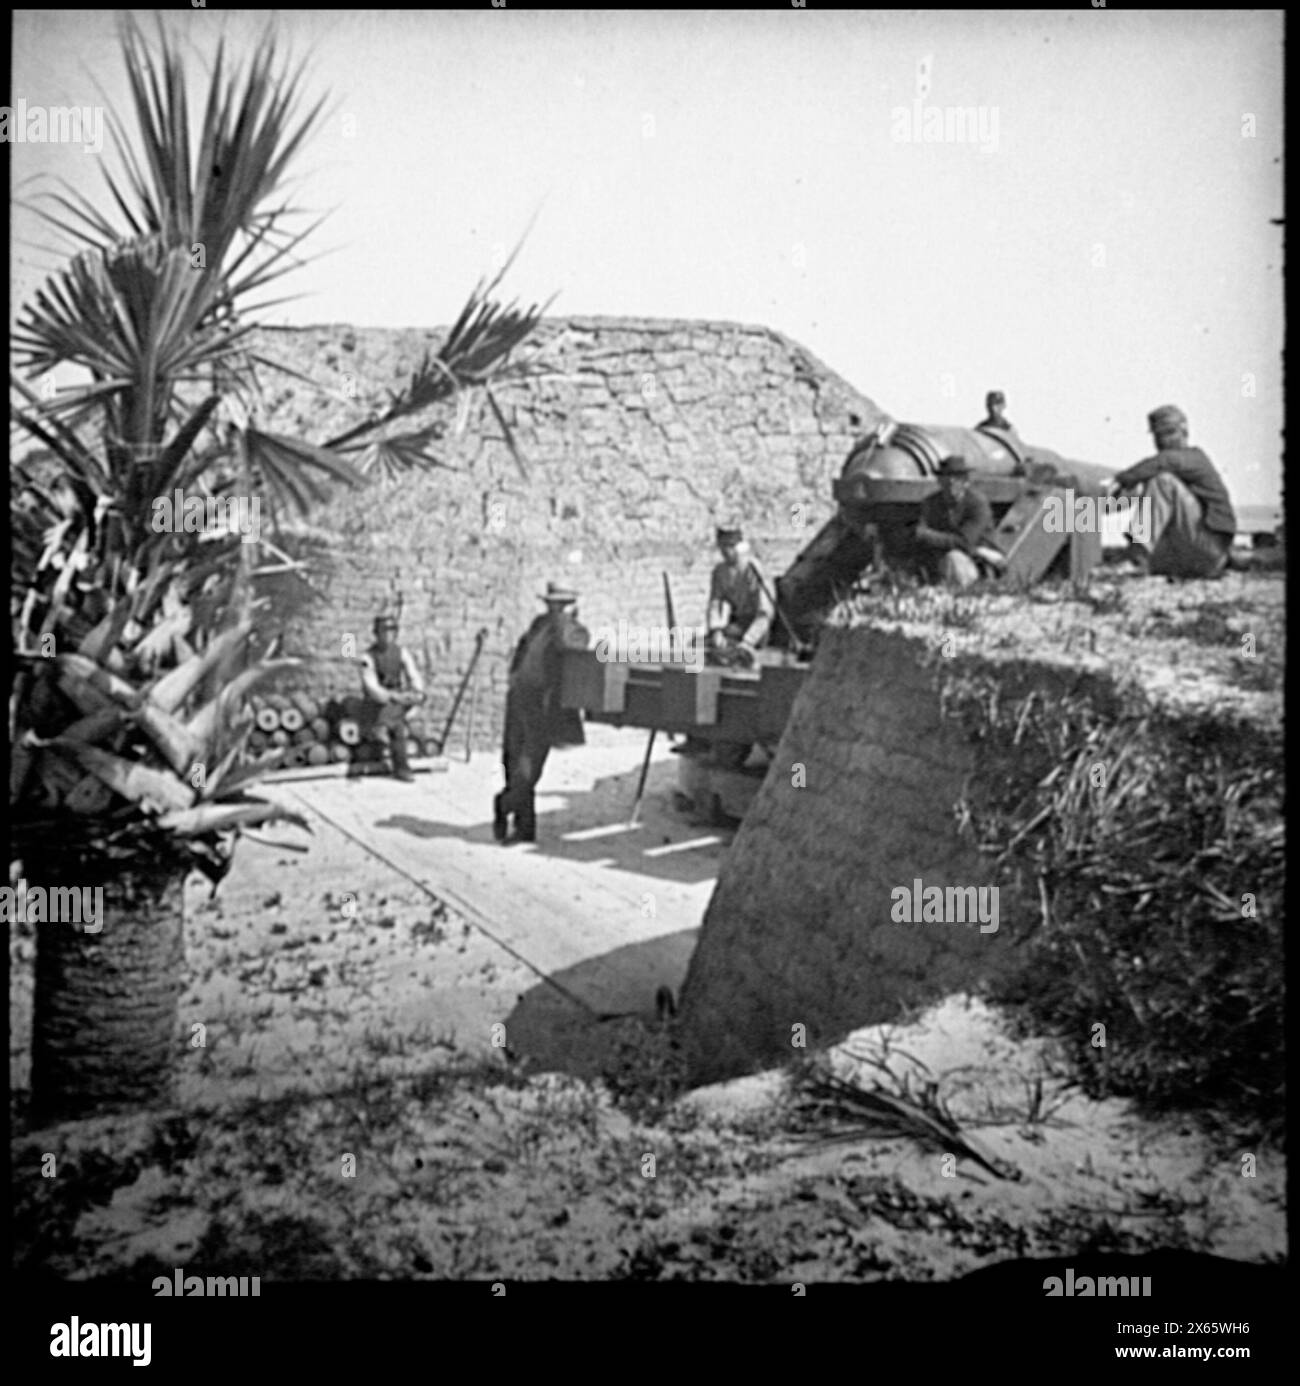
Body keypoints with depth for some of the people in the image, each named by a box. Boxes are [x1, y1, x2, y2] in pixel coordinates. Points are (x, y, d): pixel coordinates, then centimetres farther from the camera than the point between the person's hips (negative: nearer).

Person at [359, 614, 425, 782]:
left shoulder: (402, 653, 0)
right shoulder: (368, 657, -13)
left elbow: (414, 677, -2)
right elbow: (372, 688, -20)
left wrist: (418, 691, -26)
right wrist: (394, 697, -32)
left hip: (399, 698, 4)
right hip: (377, 701, -4)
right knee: (397, 724, -33)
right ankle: (401, 768, -28)